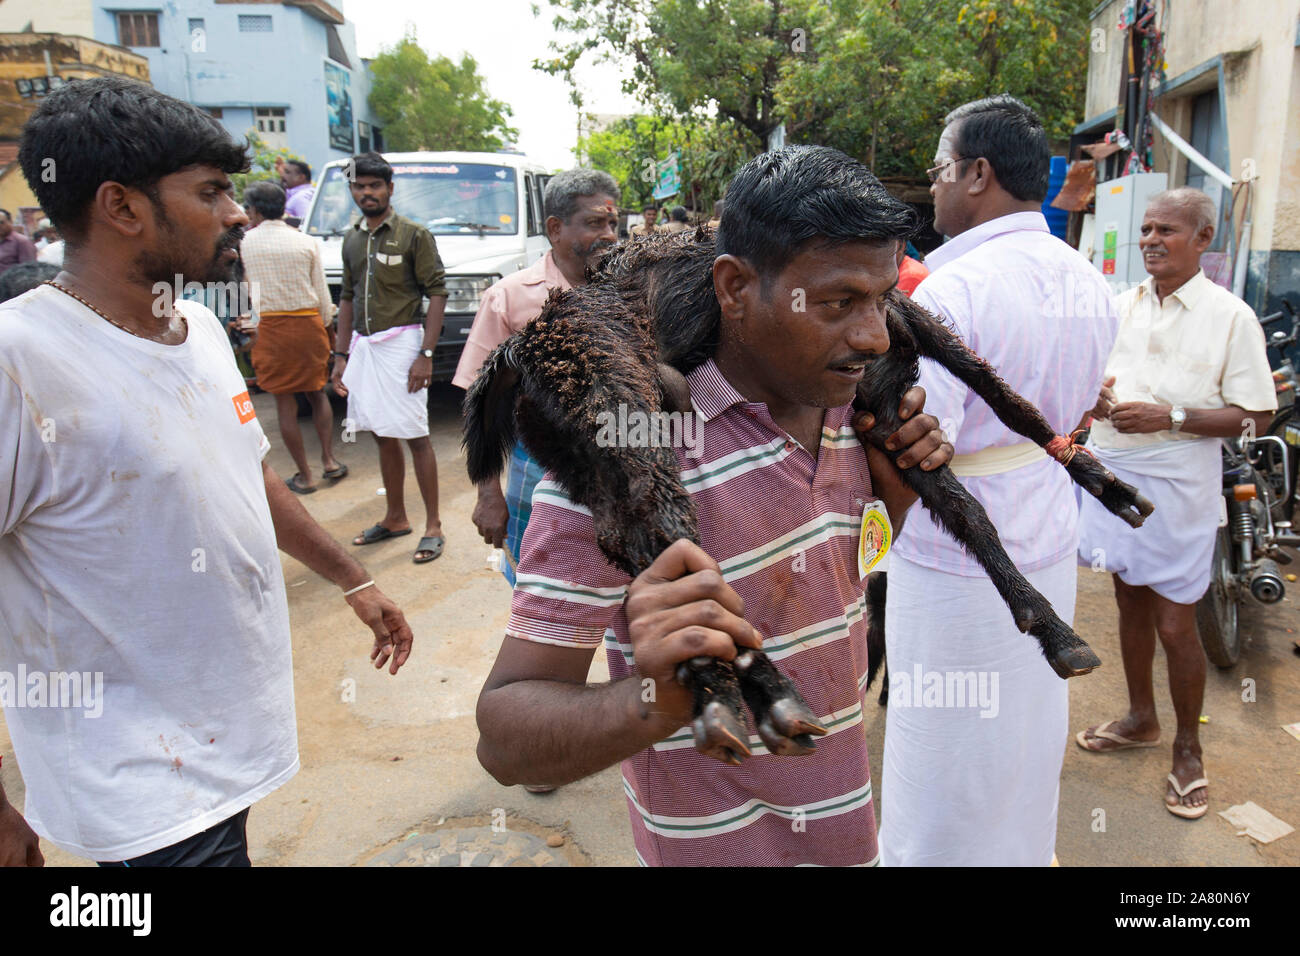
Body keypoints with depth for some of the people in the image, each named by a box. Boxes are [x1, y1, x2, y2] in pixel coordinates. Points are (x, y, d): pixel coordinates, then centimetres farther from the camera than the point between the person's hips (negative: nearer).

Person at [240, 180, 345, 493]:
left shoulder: (246, 242, -5)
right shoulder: (307, 243, -2)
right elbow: (322, 293, 1)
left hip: (271, 328, -1)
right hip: (308, 325, 2)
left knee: (285, 402, 6)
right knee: (317, 394, 19)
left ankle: (304, 476, 10)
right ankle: (328, 460, 15)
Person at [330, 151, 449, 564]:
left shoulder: (414, 235, -5)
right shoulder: (352, 240, 13)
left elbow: (437, 293, -9)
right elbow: (347, 297, 18)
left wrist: (426, 354, -16)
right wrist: (341, 355, 13)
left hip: (400, 343, -6)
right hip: (363, 346, 6)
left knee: (416, 437, -4)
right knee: (383, 436, 13)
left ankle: (433, 526, 4)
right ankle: (395, 518, 26)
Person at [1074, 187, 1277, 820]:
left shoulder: (1230, 317, -8)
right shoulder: (1121, 306, 8)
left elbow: (1256, 417, -9)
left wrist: (1169, 418, -21)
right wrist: (1091, 399, -6)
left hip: (1177, 484, -5)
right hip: (1113, 473, 5)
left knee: (1175, 624, 2)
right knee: (1131, 604, 17)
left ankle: (1187, 750, 22)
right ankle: (1140, 719, 36)